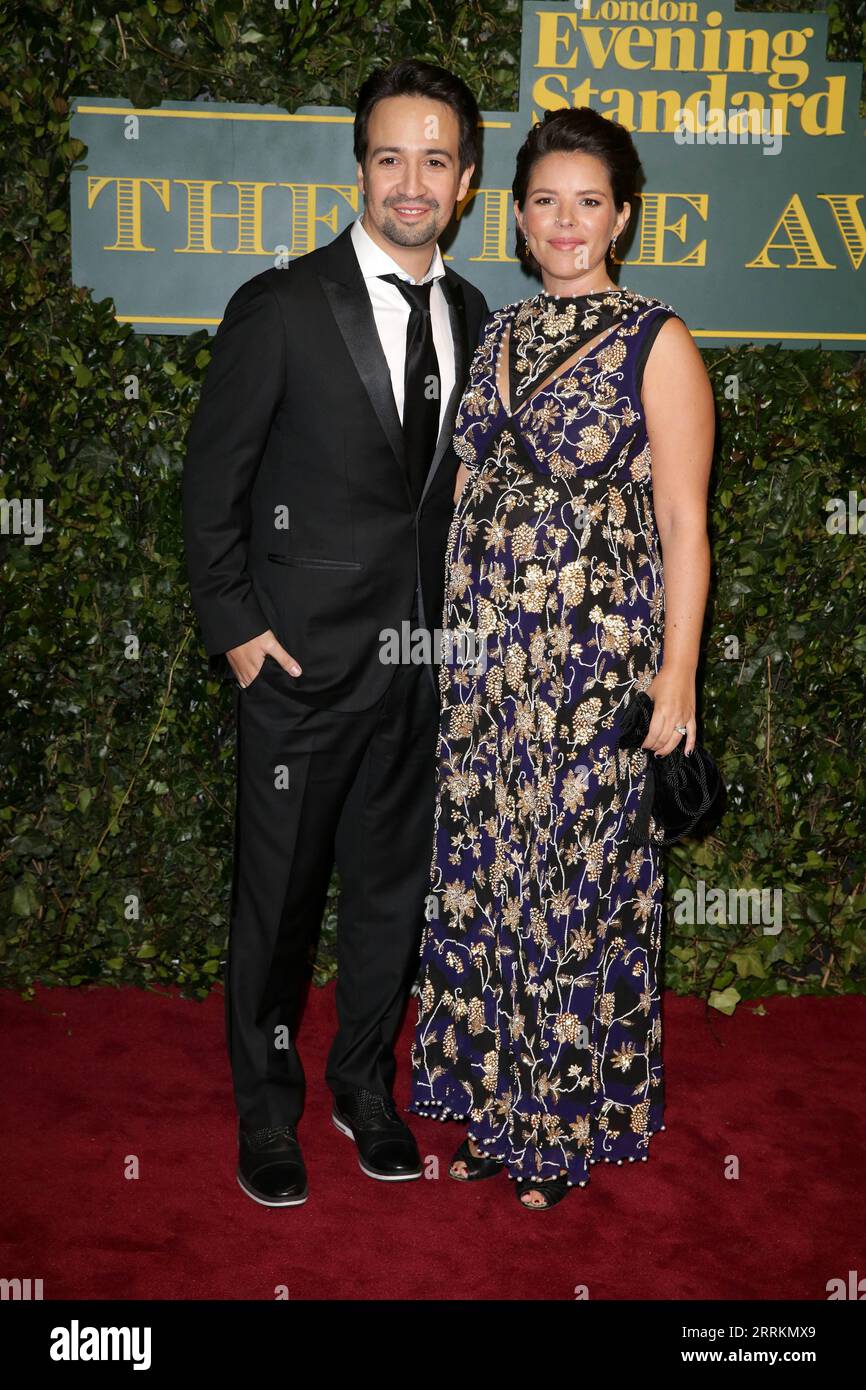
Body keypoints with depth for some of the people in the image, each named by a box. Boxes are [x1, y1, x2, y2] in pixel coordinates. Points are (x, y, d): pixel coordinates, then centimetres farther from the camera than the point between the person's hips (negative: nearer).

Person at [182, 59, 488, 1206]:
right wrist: (234, 627, -8)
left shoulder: (470, 316, 7)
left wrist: (452, 617, 9)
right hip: (302, 660, -5)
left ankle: (365, 1084, 35)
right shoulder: (282, 308, -9)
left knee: (393, 886, 15)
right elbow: (212, 482, -4)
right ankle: (267, 1106, 27)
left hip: (423, 663, 5)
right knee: (278, 896, 7)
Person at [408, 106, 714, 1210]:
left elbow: (683, 522, -8)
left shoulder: (656, 342, -5)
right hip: (485, 650, 6)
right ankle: (495, 1106, 28)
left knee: (577, 875, 3)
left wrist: (678, 675, -13)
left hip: (598, 655, -5)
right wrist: (457, 632, 13)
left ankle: (568, 1121, 23)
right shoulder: (498, 334, 12)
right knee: (483, 868, 10)